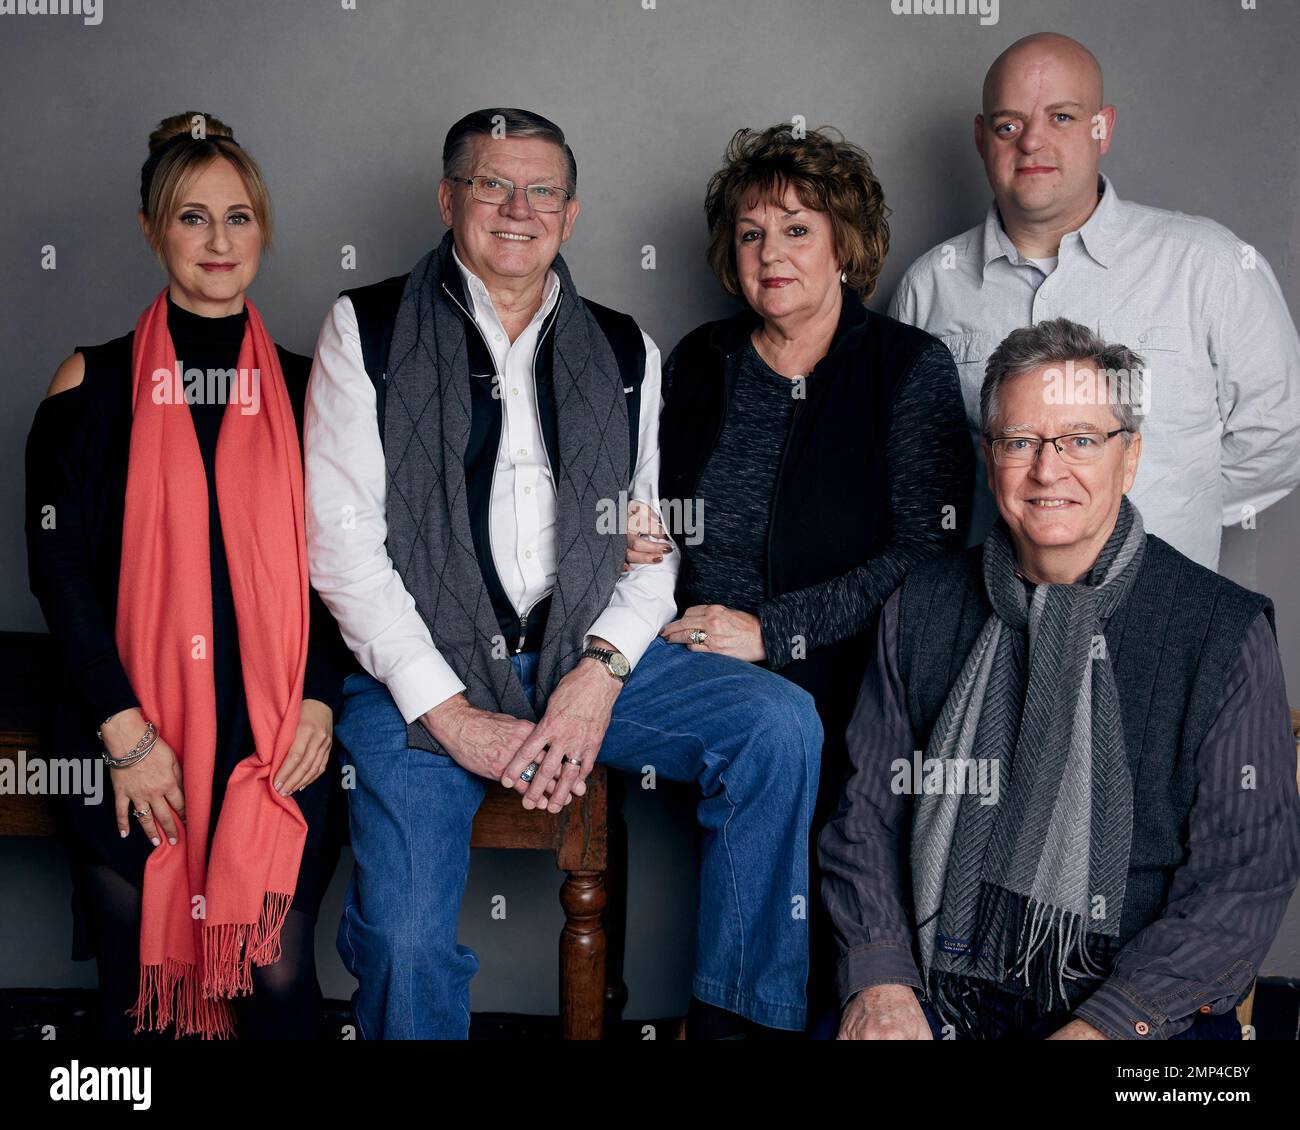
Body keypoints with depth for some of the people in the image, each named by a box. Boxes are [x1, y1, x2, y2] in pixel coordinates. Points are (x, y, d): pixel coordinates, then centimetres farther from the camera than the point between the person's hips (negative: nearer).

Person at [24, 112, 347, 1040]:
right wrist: (124, 729, -7)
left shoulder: (303, 388, 11)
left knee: (278, 969, -8)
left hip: (275, 729, 1)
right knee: (139, 979, 1)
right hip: (130, 730, 0)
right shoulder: (95, 383, 7)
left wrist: (320, 698, -4)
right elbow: (58, 565, 1)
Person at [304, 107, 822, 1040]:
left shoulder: (624, 355, 14)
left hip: (584, 655, 3)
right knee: (406, 937, -23)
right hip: (421, 672, -3)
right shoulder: (368, 331, 4)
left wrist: (601, 670, -10)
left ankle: (733, 1013, -5)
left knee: (781, 723, -18)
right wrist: (451, 716, -12)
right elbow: (340, 542, -4)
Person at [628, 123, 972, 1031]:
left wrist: (770, 631, -12)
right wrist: (642, 540, 2)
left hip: (849, 696, -3)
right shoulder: (701, 362, 13)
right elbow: (666, 516, 26)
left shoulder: (911, 368, 2)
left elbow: (930, 549, -7)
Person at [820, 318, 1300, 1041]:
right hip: (938, 999, 2)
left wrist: (1104, 1026, -16)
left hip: (1143, 1012, -2)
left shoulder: (1226, 633, -2)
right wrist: (881, 979, -6)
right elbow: (868, 812, 9)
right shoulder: (922, 609, 8)